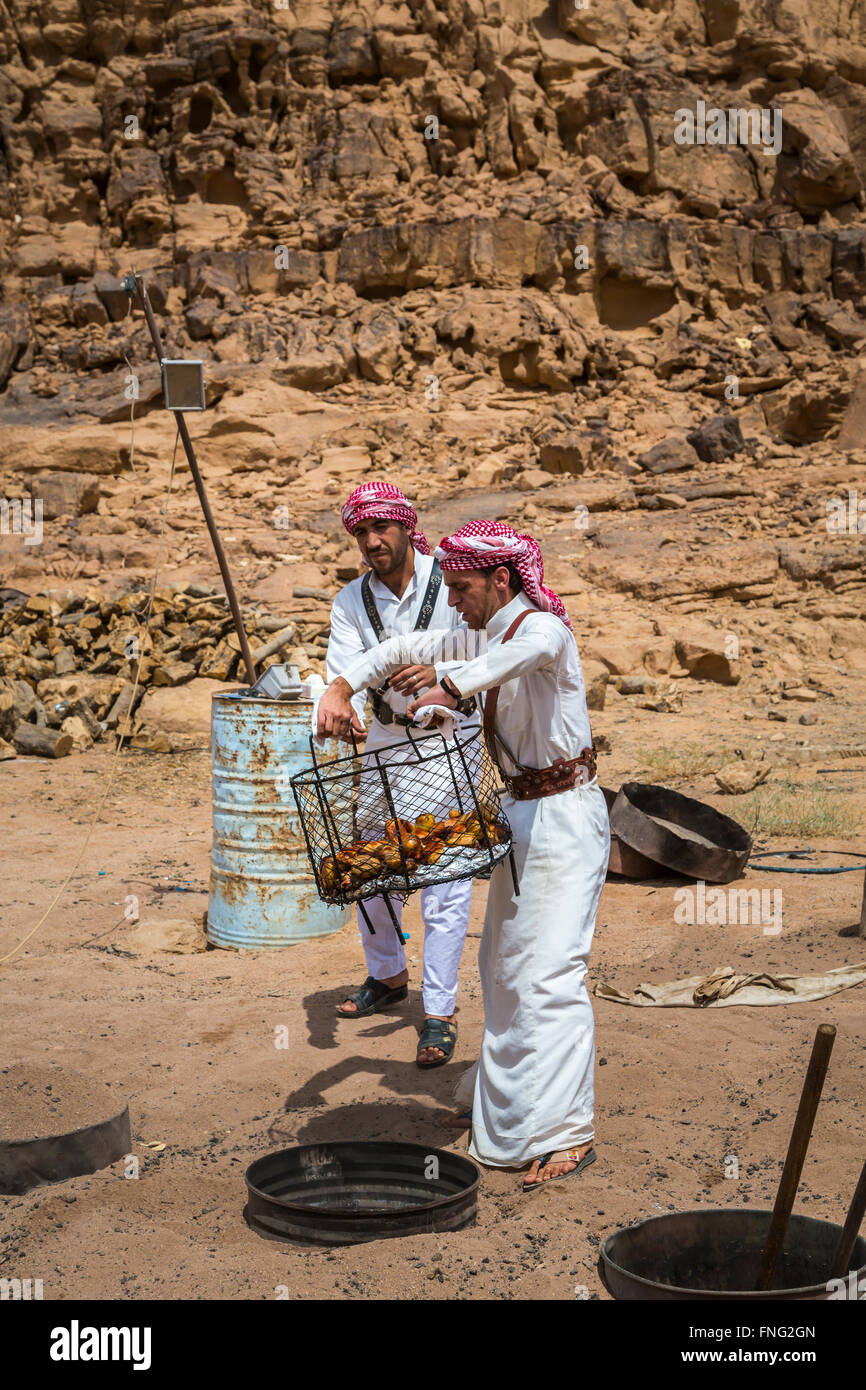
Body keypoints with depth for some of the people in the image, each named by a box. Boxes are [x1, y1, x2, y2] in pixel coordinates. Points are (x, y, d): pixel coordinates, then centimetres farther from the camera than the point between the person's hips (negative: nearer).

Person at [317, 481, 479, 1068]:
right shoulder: (351, 603, -5)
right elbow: (345, 672, -17)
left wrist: (439, 674, -39)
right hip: (385, 740, 4)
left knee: (446, 879, -7)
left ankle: (440, 1013, 2)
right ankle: (388, 976, 37)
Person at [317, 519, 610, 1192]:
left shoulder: (542, 625, -18)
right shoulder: (485, 634, 8)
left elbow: (534, 647, -44)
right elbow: (403, 648, 18)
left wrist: (449, 688, -53)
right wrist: (342, 688, 3)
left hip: (565, 814, -9)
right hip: (520, 810, 9)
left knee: (548, 970, -13)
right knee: (504, 964, 15)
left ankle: (569, 1131, -10)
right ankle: (508, 1108, 28)